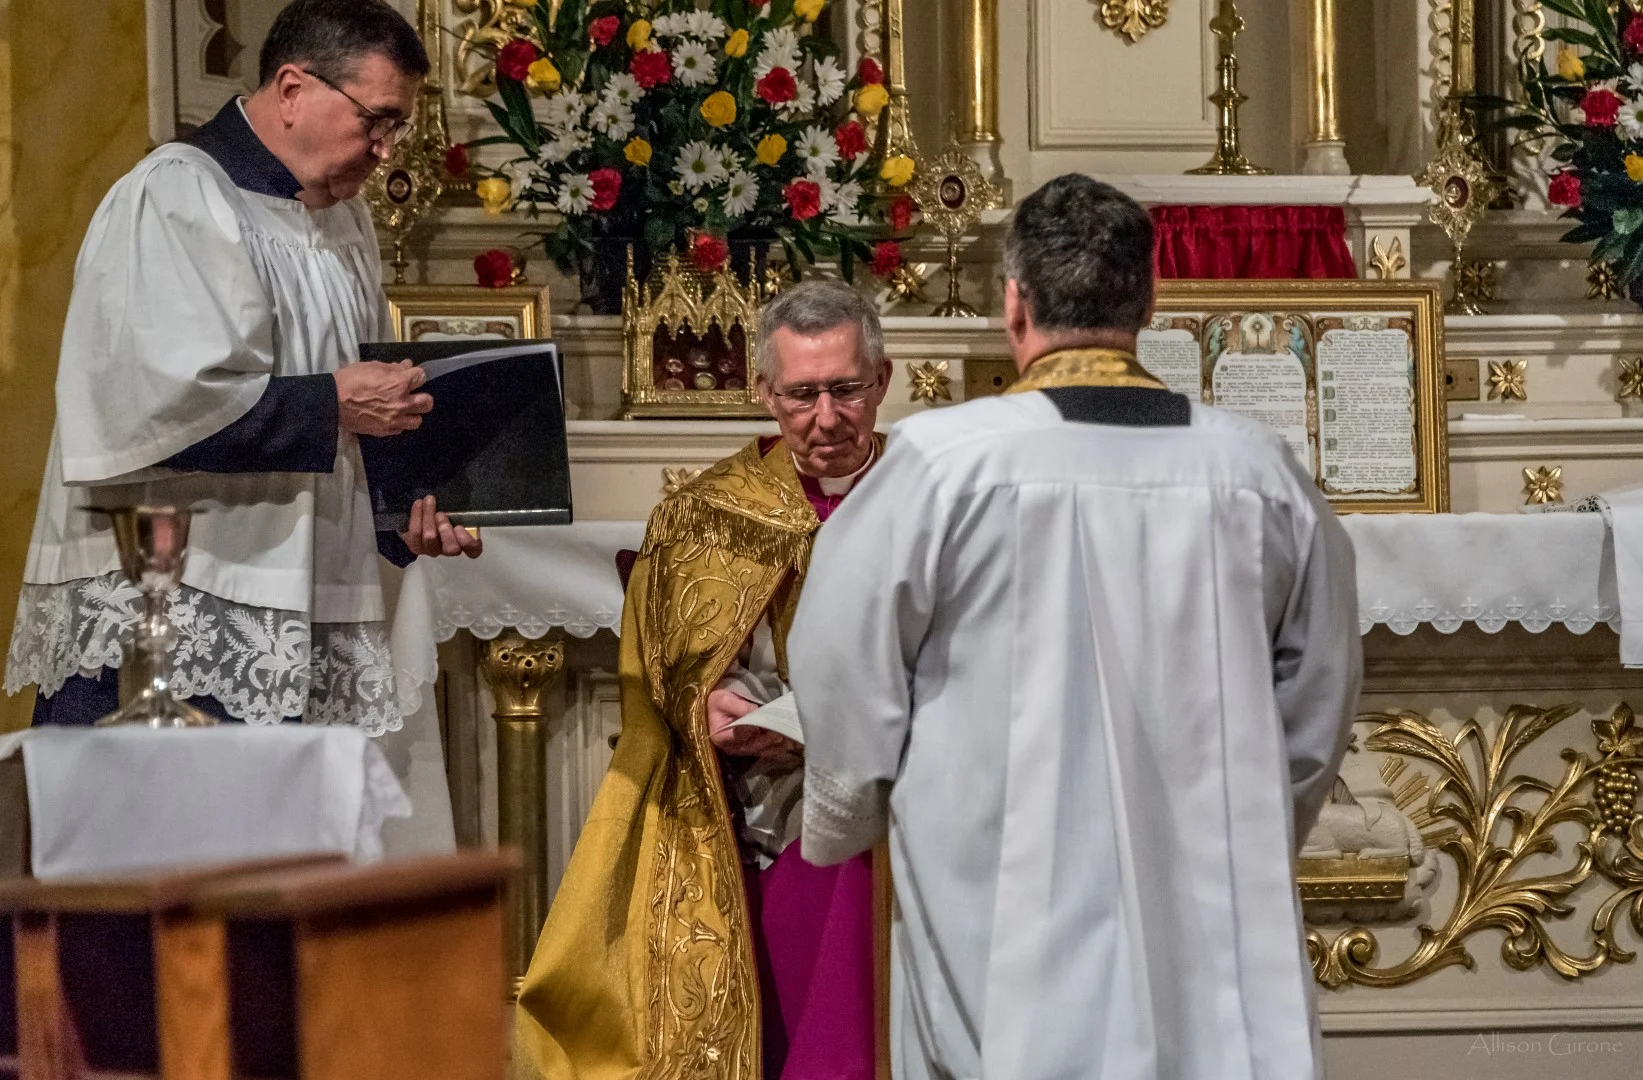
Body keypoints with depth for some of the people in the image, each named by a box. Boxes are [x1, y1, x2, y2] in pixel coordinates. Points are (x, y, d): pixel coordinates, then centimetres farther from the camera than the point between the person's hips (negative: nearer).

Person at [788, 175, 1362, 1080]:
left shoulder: (941, 464, -11)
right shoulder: (1260, 471, 0)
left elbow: (844, 677, -4)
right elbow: (1317, 704, 9)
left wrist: (839, 825, 15)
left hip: (1011, 943, -3)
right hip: (1216, 930, 3)